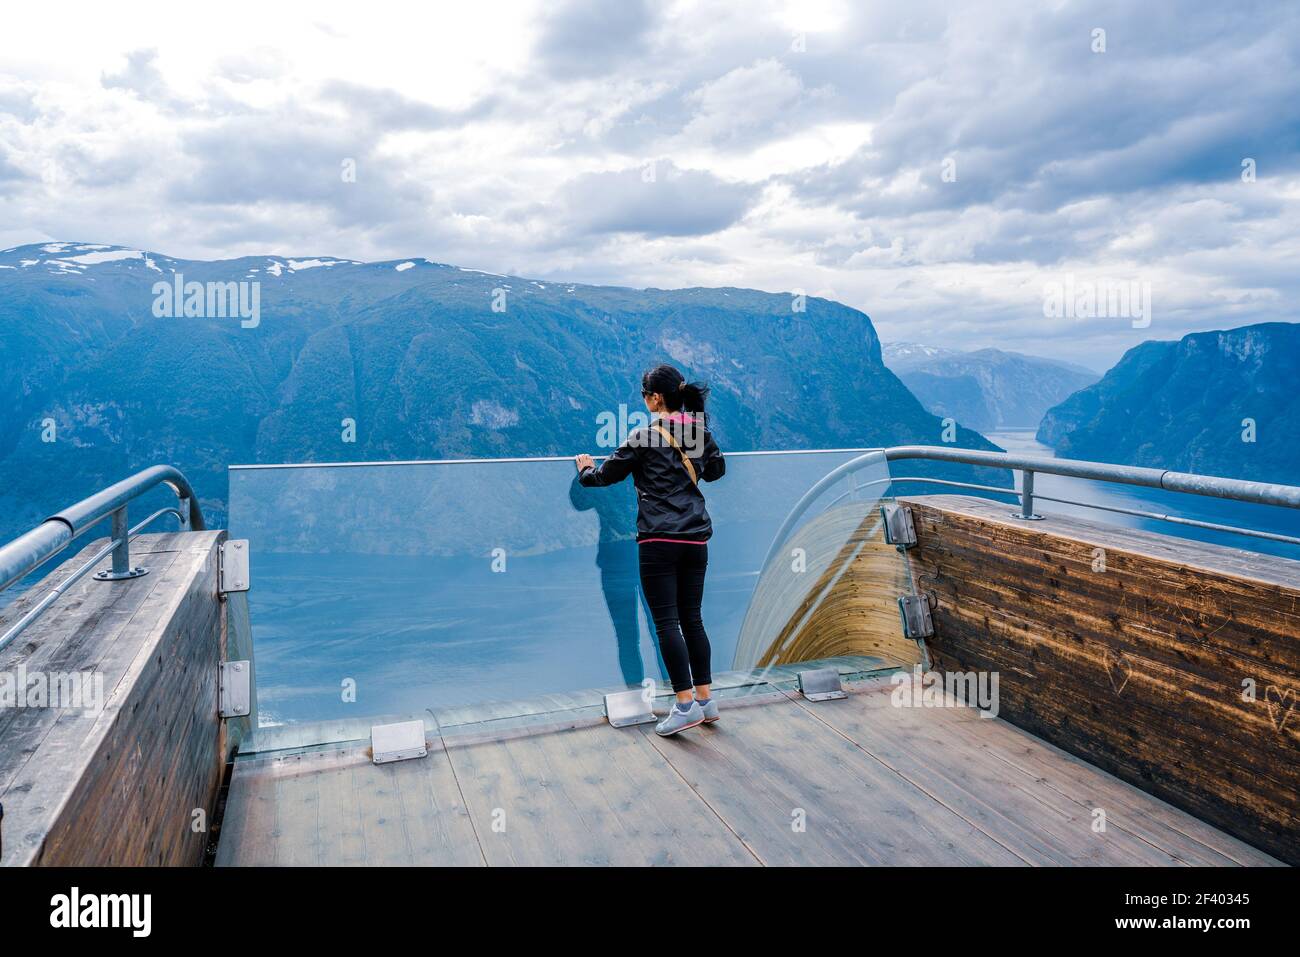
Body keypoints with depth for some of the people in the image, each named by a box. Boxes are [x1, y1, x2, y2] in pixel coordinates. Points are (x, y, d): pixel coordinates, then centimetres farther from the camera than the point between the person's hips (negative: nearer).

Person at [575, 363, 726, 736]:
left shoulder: (645, 436, -7)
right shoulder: (701, 432, 7)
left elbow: (606, 476, 3)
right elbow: (716, 470, 25)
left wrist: (586, 469, 23)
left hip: (659, 541, -6)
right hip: (696, 538, 6)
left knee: (666, 621, -2)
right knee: (692, 618, 13)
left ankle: (686, 705, -2)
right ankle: (705, 699, 18)